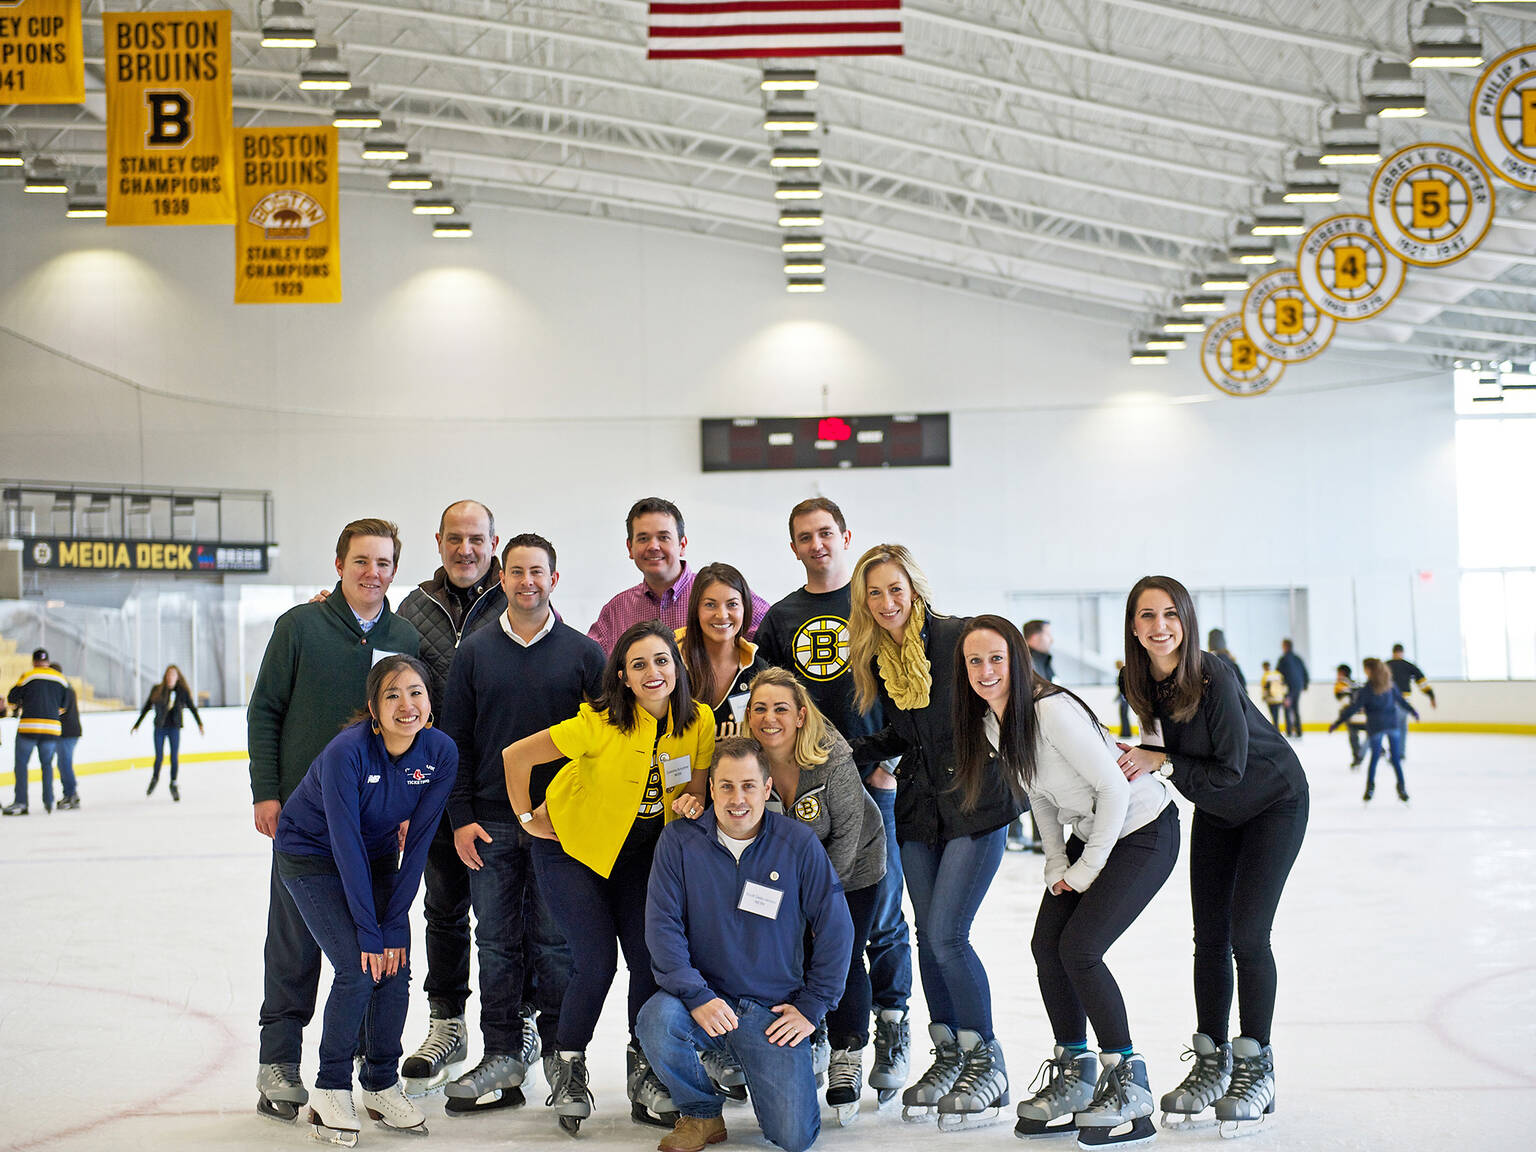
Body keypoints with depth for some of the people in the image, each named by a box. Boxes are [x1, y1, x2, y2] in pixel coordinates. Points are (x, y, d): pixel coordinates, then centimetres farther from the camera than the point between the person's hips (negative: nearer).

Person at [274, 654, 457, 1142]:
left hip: (376, 857, 5)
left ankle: (382, 1085, 12)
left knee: (395, 967, -7)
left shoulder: (441, 752, -18)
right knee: (358, 968, -17)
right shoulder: (347, 751, -31)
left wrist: (395, 924, -15)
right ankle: (330, 1090, 0)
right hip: (312, 856, -5)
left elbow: (417, 841, -13)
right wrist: (368, 932, -26)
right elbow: (346, 845, -28)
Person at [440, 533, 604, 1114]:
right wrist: (461, 819, -1)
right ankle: (504, 1055, 13)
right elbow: (456, 739, 6)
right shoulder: (474, 652, 6)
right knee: (497, 942, 5)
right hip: (490, 825, 2)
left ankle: (558, 1051, 13)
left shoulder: (583, 653, 3)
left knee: (555, 942, 2)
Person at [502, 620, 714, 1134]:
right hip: (572, 846, -4)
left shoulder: (699, 721, -12)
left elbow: (693, 787, 4)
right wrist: (527, 818, -14)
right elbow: (515, 755, -22)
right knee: (597, 964, -11)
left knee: (651, 959, -6)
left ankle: (644, 1075, 12)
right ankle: (568, 1071, 12)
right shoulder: (600, 723, -27)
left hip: (641, 851, 4)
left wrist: (691, 802, -18)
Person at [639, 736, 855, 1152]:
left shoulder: (799, 843, -4)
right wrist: (696, 997, -20)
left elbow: (835, 929, 1)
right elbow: (662, 925, -8)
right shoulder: (679, 841, -3)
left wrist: (811, 1007, -2)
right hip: (703, 1000, 0)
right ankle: (701, 1114, -3)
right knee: (656, 1020, -33)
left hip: (774, 1011, 0)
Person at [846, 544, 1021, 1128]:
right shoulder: (878, 660, 6)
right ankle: (948, 1056, 23)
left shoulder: (957, 637, -12)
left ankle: (986, 1063, 4)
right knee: (929, 936, 8)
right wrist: (847, 752, 4)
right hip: (918, 810, 6)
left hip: (975, 805, -6)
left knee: (946, 936, -11)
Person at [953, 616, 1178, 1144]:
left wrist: (1085, 870, -16)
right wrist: (1056, 867, 1)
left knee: (1079, 948, -14)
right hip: (1091, 833, 8)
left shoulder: (1052, 711, -28)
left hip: (1143, 829, -8)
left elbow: (1114, 788, -24)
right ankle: (1074, 1076, 16)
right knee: (1046, 946, 1)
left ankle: (1129, 1085, -1)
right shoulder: (991, 723, -1)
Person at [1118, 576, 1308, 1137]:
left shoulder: (1214, 678, -31)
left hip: (1273, 802, -6)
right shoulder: (1137, 682, -12)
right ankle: (1211, 1062, 17)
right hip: (1214, 810, 6)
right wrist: (1145, 755, -12)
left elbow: (1230, 769, -27)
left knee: (1247, 934, -12)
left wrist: (1162, 763, -25)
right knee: (1209, 936, 5)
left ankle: (1256, 1068, 0)